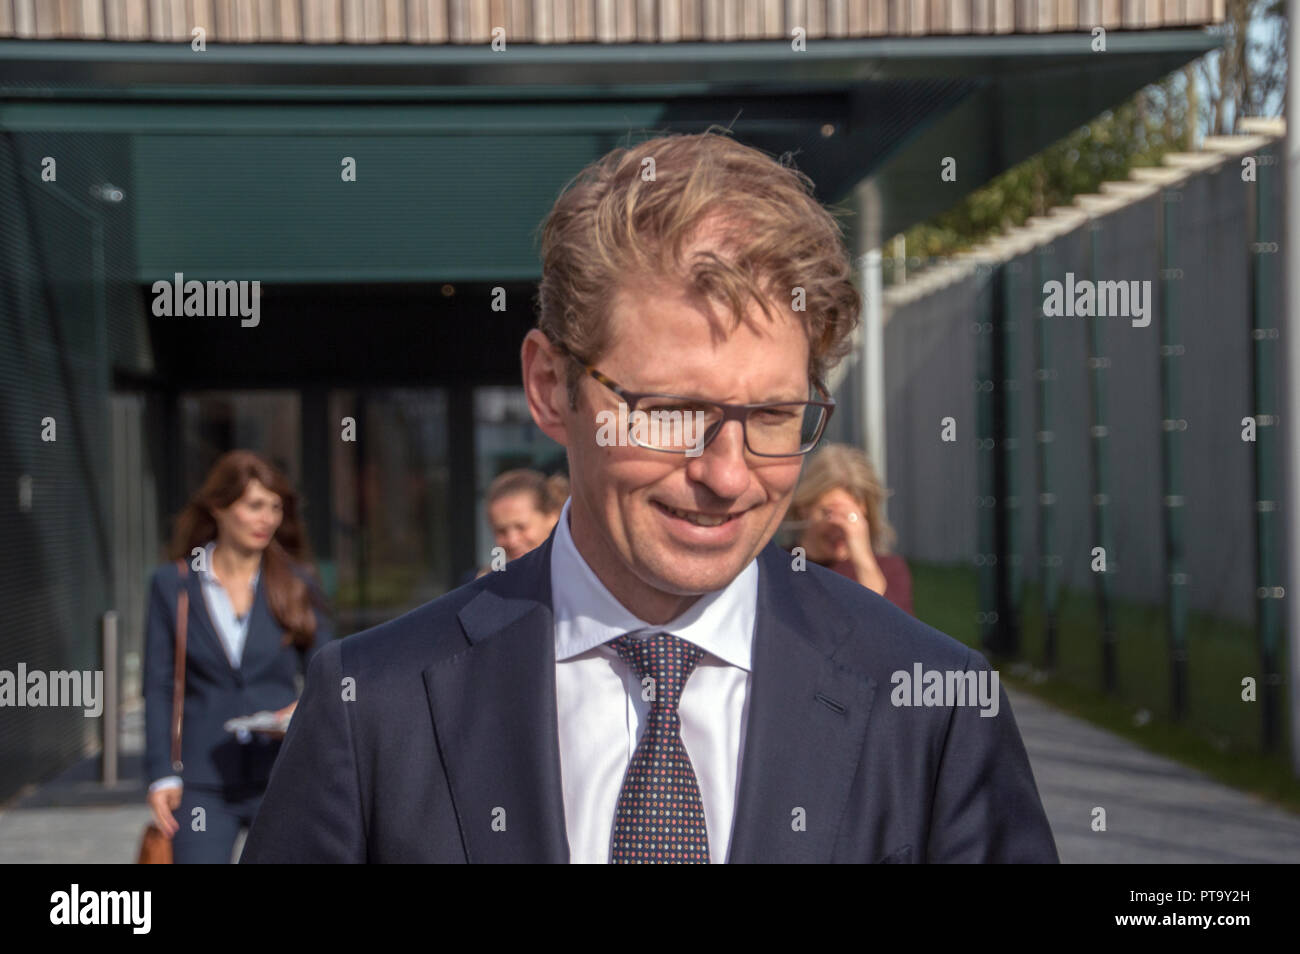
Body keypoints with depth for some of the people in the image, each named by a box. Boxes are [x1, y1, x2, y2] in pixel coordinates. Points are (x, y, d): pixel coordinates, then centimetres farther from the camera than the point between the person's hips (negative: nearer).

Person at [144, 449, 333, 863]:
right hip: (203, 780, -1)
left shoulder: (298, 584, 6)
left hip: (283, 777, 1)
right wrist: (162, 775, -3)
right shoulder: (172, 584, 4)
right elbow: (158, 687, 4)